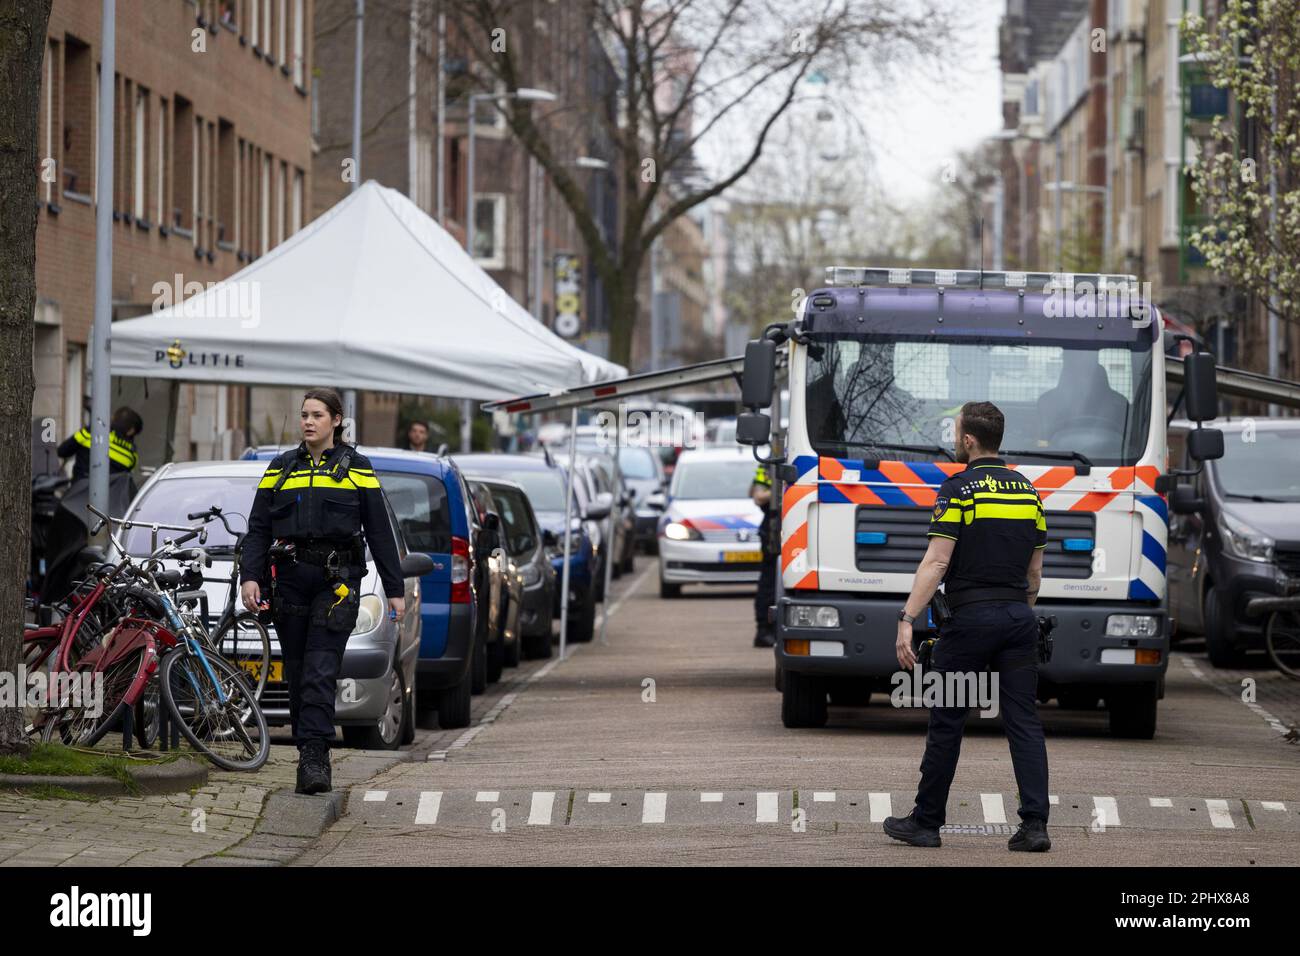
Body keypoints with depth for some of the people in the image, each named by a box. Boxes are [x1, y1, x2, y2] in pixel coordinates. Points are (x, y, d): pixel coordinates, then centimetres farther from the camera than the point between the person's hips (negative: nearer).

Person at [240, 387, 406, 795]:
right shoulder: (281, 467, 13)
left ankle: (313, 758, -21)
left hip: (338, 578, -3)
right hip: (290, 577, 3)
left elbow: (379, 531, 6)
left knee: (321, 671, -14)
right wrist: (250, 576, -5)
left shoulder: (356, 468, 6)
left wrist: (395, 590, 3)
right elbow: (258, 528, 9)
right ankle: (312, 757, 13)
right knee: (297, 673, 5)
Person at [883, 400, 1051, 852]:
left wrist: (906, 620, -17)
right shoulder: (1028, 491, 11)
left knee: (947, 721, 5)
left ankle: (926, 822, 12)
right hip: (1019, 619, 5)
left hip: (971, 616, -5)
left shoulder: (959, 489, -9)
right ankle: (1034, 823, -7)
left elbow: (936, 562, -16)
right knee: (1024, 721, 3)